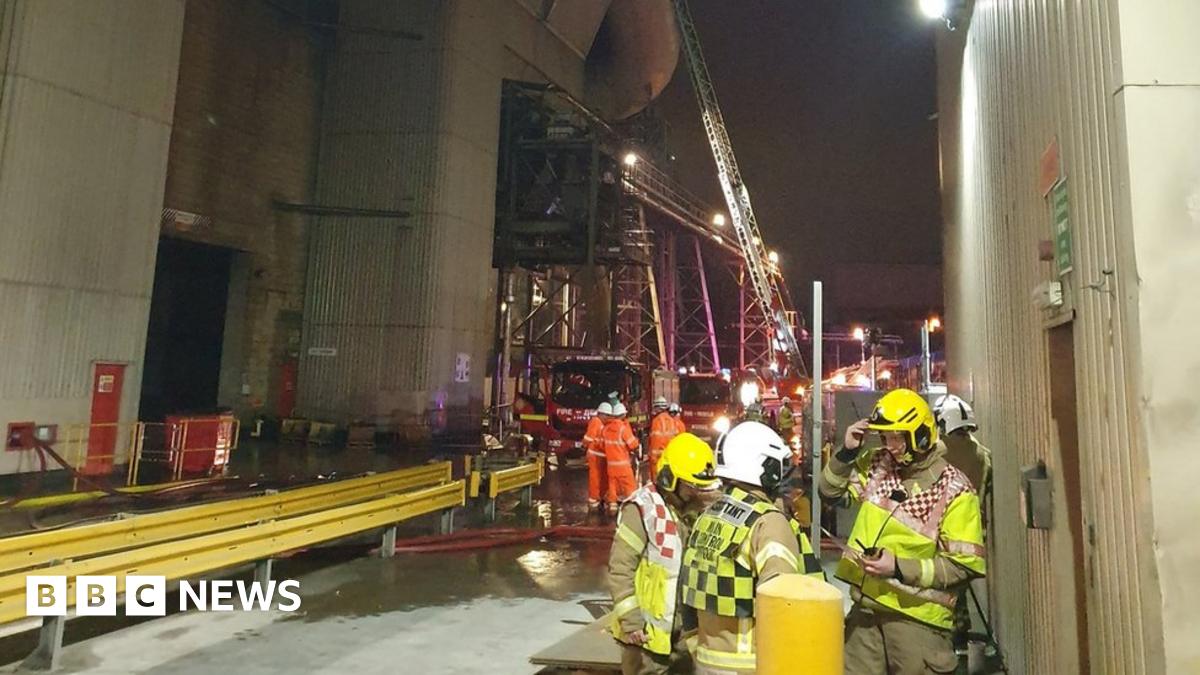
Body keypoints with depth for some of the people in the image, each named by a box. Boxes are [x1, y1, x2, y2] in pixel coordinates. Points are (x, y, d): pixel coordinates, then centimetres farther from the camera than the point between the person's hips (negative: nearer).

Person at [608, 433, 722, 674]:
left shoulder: (696, 509, 3)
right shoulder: (643, 509, -19)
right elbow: (620, 569, -18)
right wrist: (631, 621, -19)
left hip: (684, 628, 7)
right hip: (647, 629, -7)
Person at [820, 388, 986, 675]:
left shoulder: (954, 490, -12)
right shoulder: (877, 464, 0)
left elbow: (965, 564, -13)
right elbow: (831, 491, 11)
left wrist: (899, 568, -20)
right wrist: (847, 452, -4)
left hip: (917, 618, -4)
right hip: (866, 607, 4)